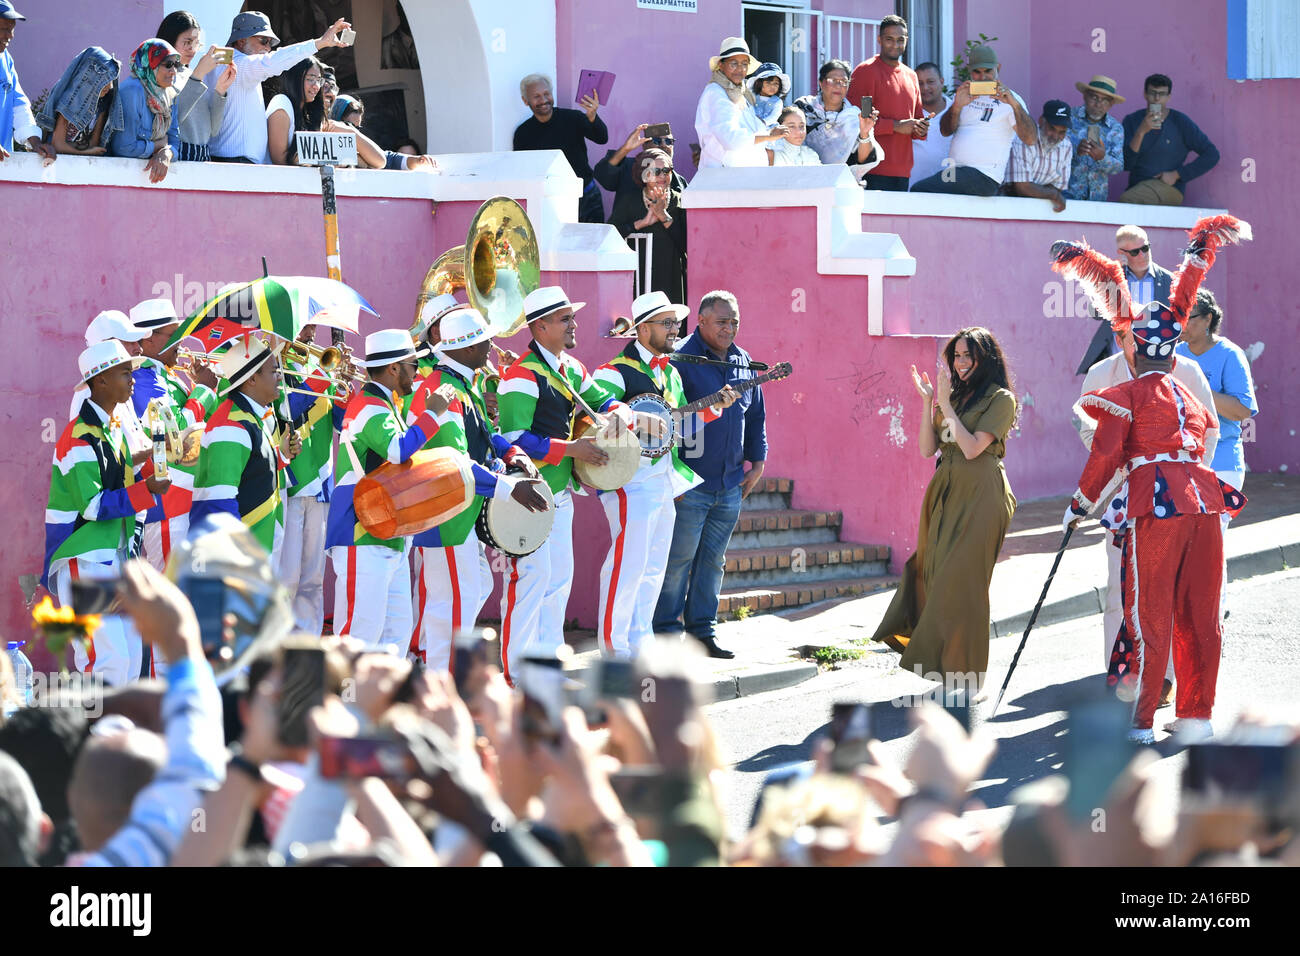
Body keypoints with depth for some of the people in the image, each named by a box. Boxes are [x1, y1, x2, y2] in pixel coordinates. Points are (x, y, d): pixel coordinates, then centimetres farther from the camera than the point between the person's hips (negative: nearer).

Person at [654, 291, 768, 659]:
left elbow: (756, 415, 23)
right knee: (677, 561, -3)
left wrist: (758, 460, 17)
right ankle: (666, 632, 4)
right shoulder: (680, 359, -10)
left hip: (730, 486, 7)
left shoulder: (742, 362, 12)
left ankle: (702, 630, 18)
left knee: (712, 561, 11)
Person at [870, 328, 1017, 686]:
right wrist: (928, 402, 2)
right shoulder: (955, 396, 14)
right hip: (945, 492, 7)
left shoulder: (1000, 399, -5)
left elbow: (972, 447, -16)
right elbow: (927, 448, 9)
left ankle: (964, 673, -1)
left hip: (979, 495, -7)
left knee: (961, 580, -8)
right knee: (935, 574, 7)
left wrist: (946, 406, -11)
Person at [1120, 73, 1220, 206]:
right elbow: (1125, 165, 0)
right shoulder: (1131, 121, 11)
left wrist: (1176, 175, -5)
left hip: (1169, 189, -3)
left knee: (1126, 200, -33)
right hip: (1136, 188, 3)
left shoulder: (1180, 122, 4)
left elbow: (1212, 155, 1)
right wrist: (1141, 132, -13)